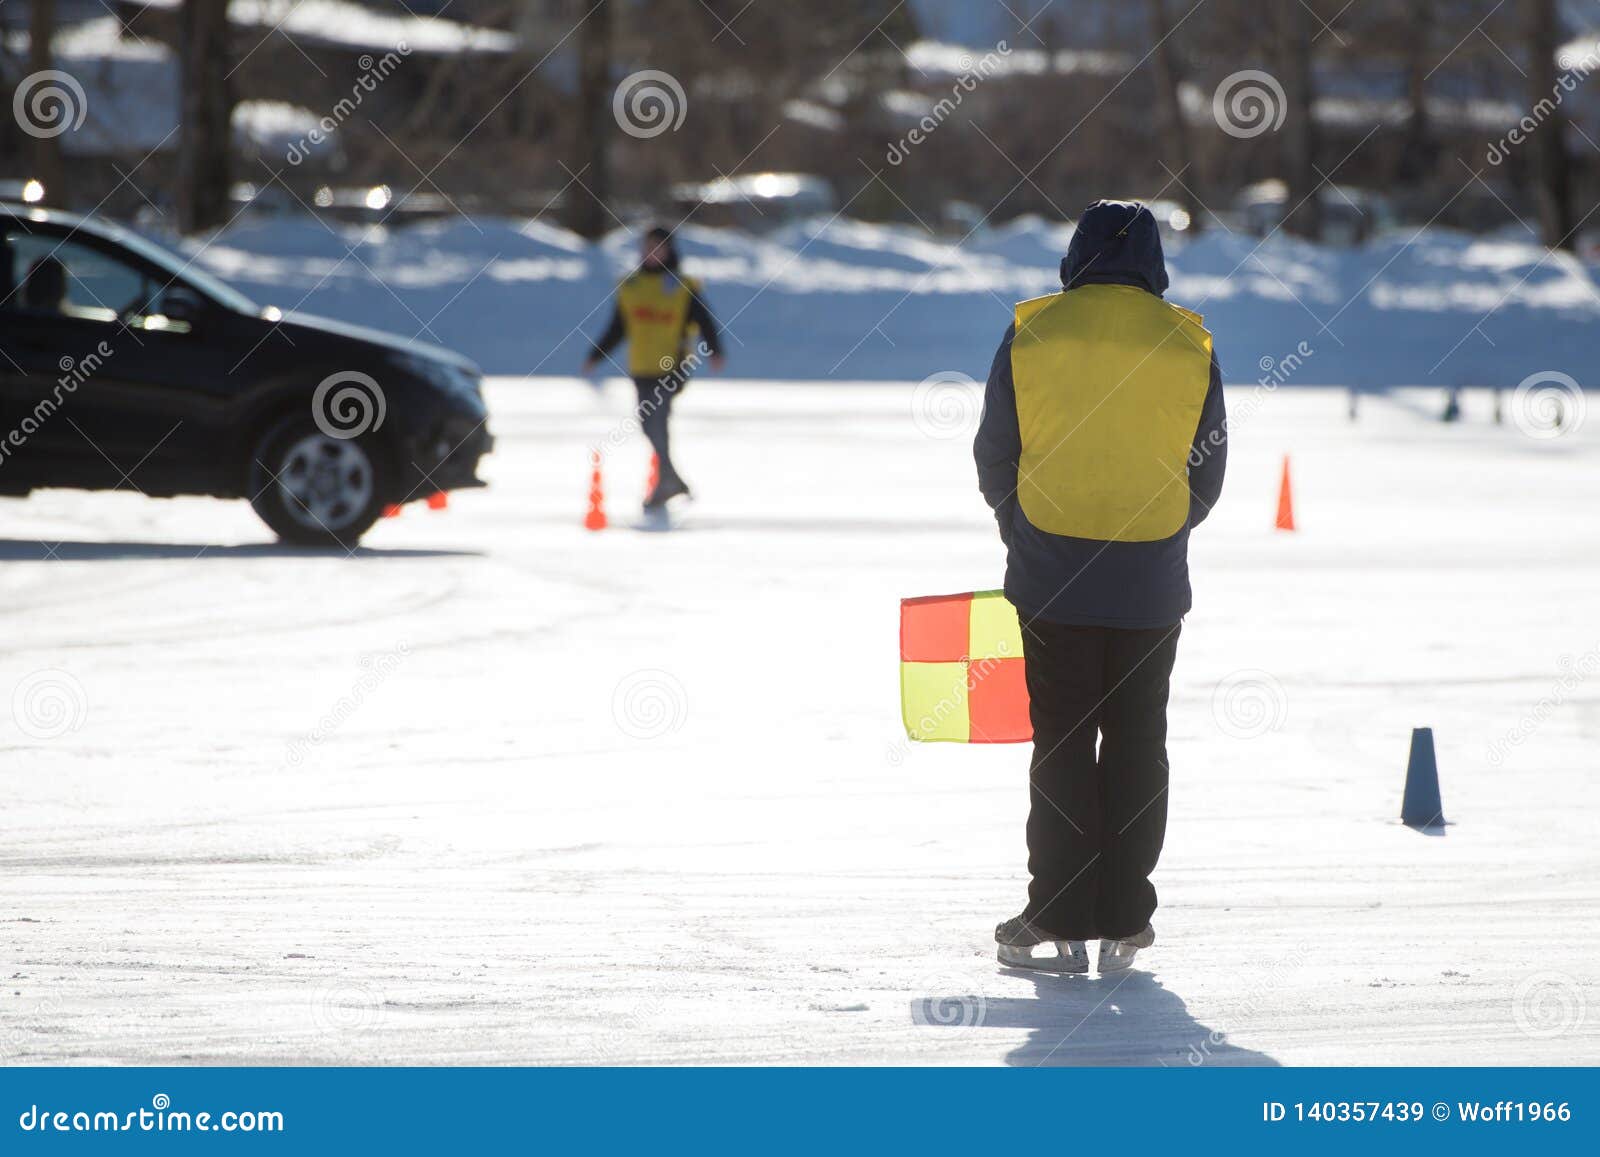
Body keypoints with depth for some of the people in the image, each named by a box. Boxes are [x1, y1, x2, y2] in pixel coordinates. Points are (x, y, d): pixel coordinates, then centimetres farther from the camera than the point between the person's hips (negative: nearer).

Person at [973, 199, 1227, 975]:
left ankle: (1059, 920, 2)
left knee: (1061, 742, 5)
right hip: (1152, 585, 1)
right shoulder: (1186, 345, 0)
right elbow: (1207, 473, 6)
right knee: (1136, 743, 8)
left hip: (1053, 581, -1)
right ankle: (1123, 921, 8)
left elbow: (994, 456, 3)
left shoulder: (1032, 334, -4)